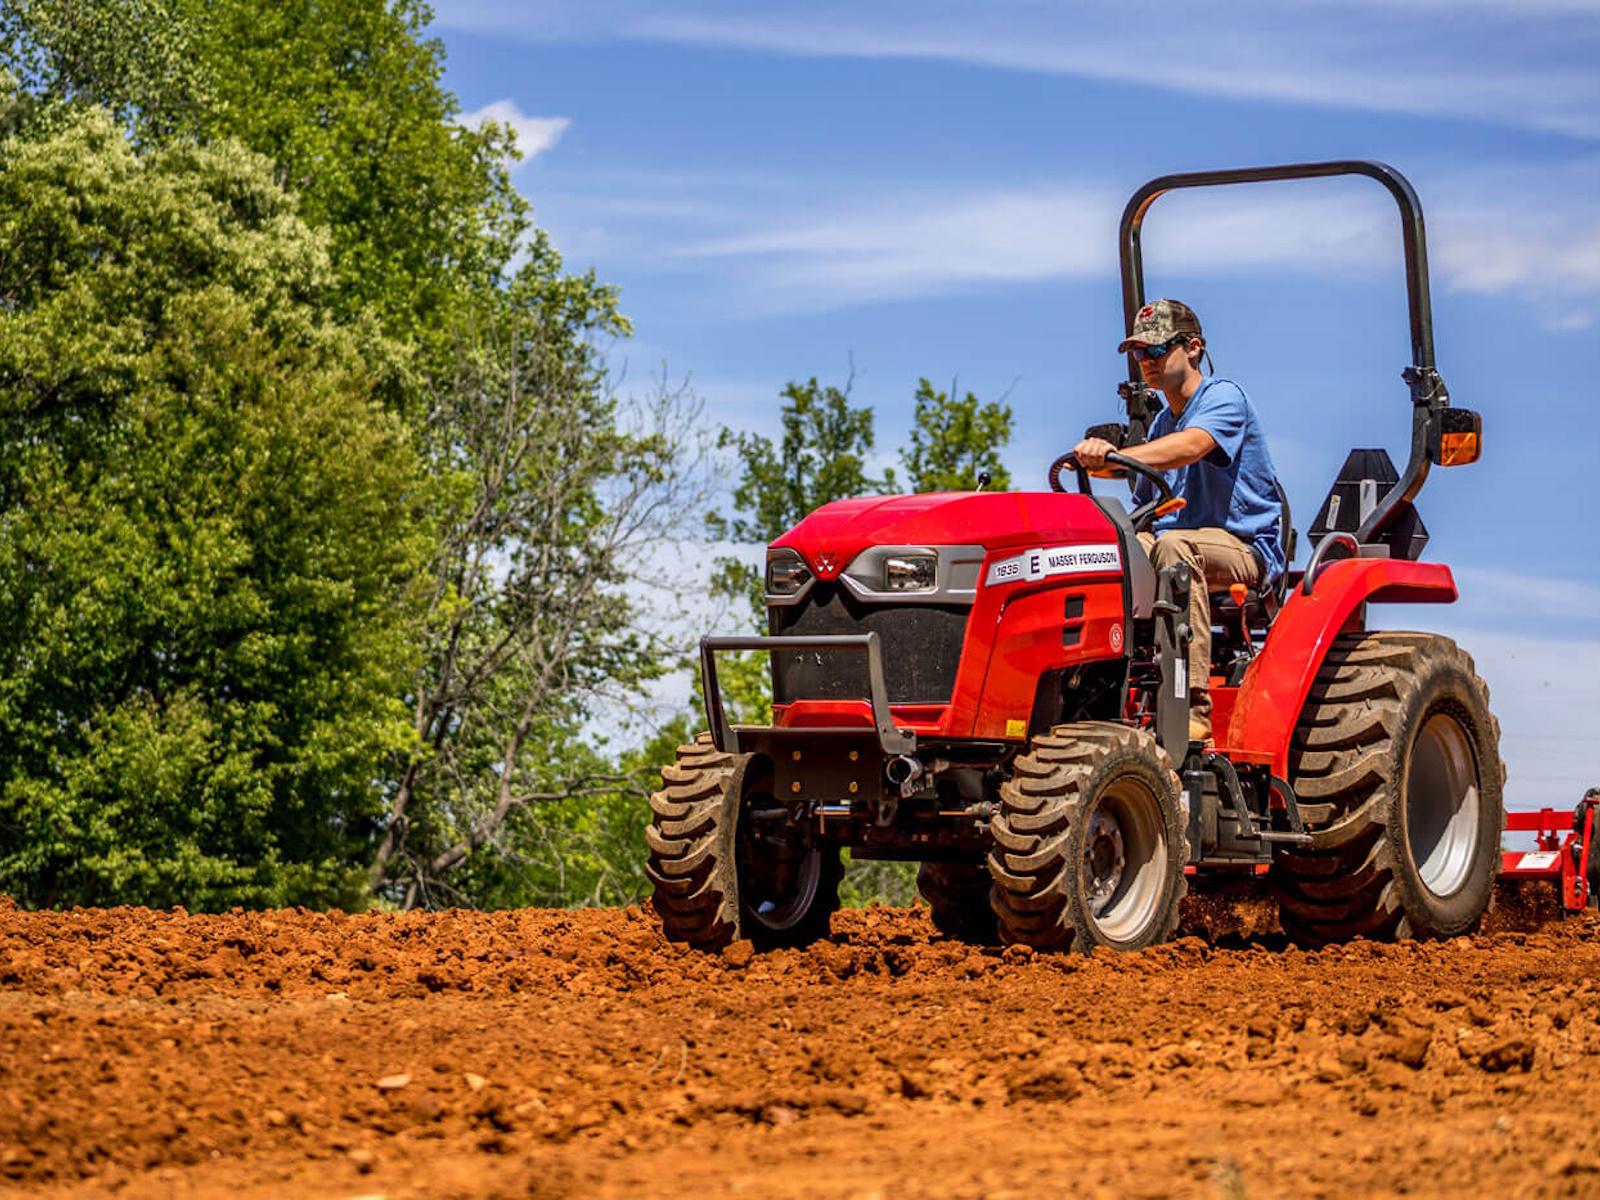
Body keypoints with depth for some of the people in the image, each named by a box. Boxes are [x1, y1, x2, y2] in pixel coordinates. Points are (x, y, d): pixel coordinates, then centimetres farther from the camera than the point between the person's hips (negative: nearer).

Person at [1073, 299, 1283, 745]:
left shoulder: (1224, 397, -6)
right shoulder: (1162, 423, 19)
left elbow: (1190, 447, -29)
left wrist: (1115, 456, -43)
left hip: (1243, 546, -7)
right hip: (1180, 538, 7)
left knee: (1173, 545, -39)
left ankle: (1192, 709, -43)